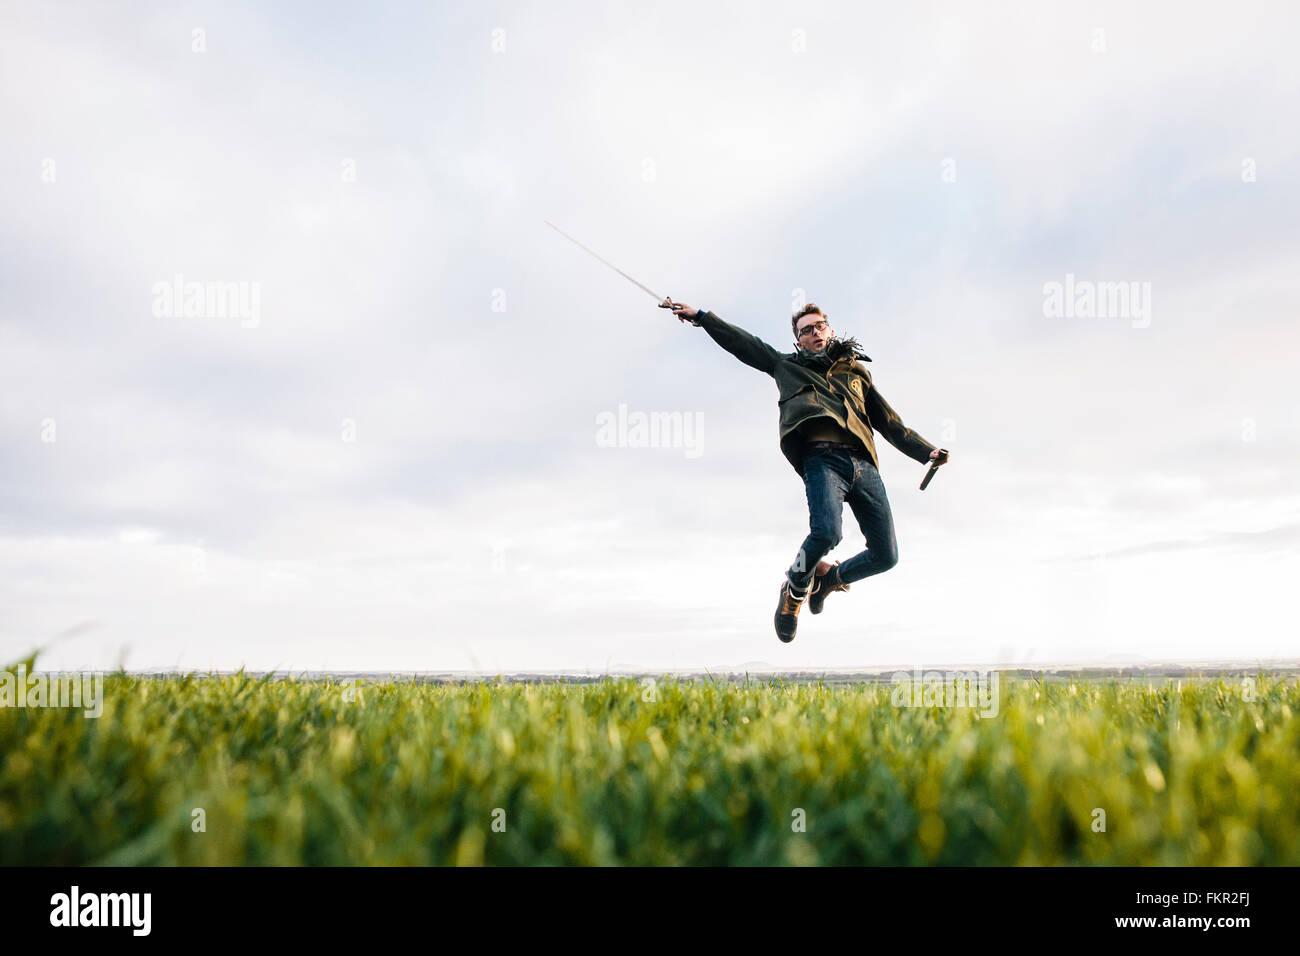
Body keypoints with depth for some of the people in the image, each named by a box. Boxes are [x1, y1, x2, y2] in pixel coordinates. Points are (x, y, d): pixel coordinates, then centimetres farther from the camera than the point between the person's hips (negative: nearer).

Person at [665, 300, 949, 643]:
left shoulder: (856, 372, 30)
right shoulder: (787, 366, 25)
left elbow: (890, 422, 30)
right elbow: (741, 342, 23)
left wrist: (926, 451, 20)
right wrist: (699, 315, 17)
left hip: (863, 463, 4)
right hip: (822, 458, -3)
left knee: (885, 555, -4)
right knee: (826, 531, -31)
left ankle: (830, 577, 27)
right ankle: (795, 589, 1)